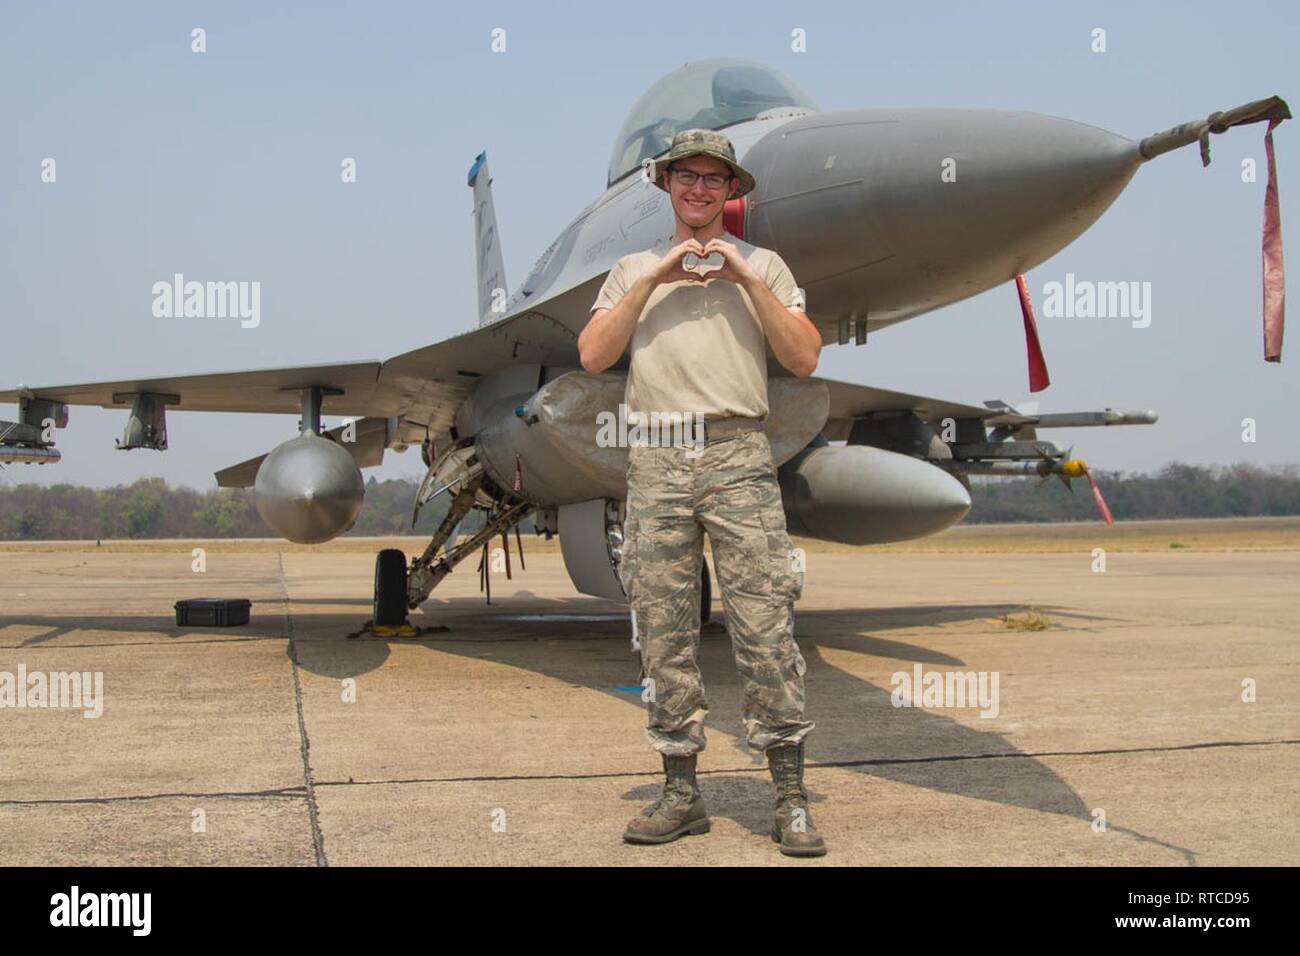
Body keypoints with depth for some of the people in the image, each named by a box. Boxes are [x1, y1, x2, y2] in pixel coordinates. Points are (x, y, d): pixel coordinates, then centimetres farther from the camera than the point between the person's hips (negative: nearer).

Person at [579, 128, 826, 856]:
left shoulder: (763, 265, 17)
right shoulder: (633, 270, 21)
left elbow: (804, 358, 5)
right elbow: (593, 356, 7)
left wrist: (748, 280, -2)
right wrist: (652, 282, 0)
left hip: (738, 454, -2)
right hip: (656, 461, 2)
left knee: (766, 625, -7)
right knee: (664, 632, 3)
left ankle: (791, 797, -1)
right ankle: (682, 792, 12)